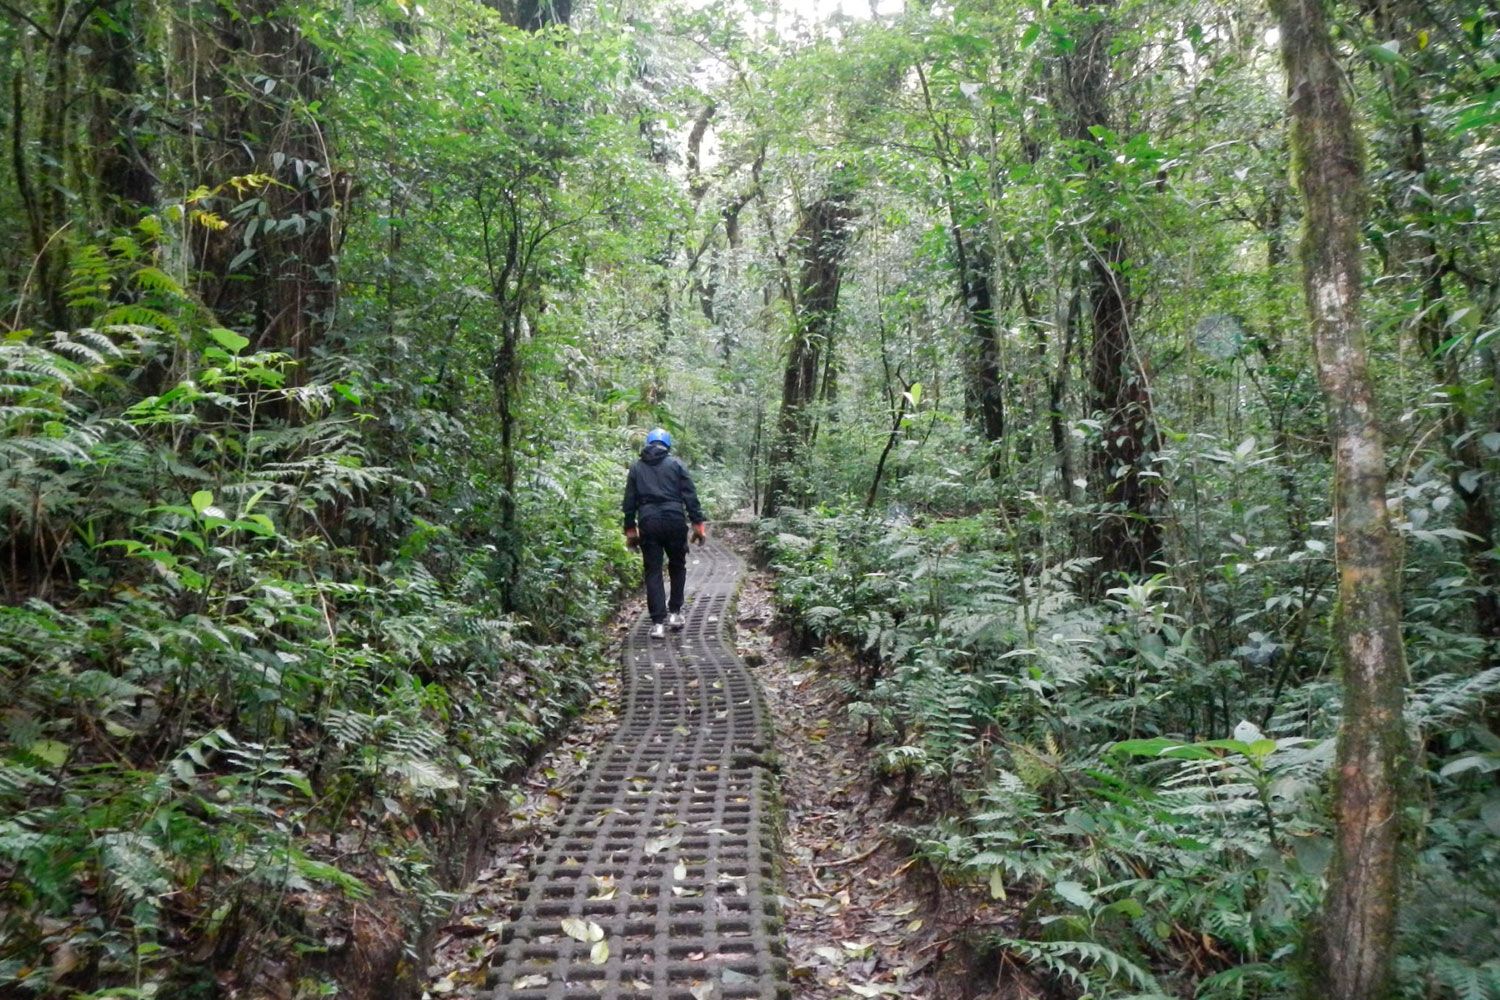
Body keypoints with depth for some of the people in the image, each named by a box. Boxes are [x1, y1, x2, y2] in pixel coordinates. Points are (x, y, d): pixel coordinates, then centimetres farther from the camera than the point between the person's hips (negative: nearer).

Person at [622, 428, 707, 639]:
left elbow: (629, 501, 10)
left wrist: (630, 529, 15)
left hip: (648, 523, 1)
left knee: (653, 572, 4)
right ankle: (675, 613, 18)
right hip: (675, 520, -1)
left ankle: (658, 622, -1)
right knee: (677, 566, 18)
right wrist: (698, 523, 2)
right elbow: (690, 495, 0)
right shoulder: (676, 464, 5)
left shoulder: (637, 467, 11)